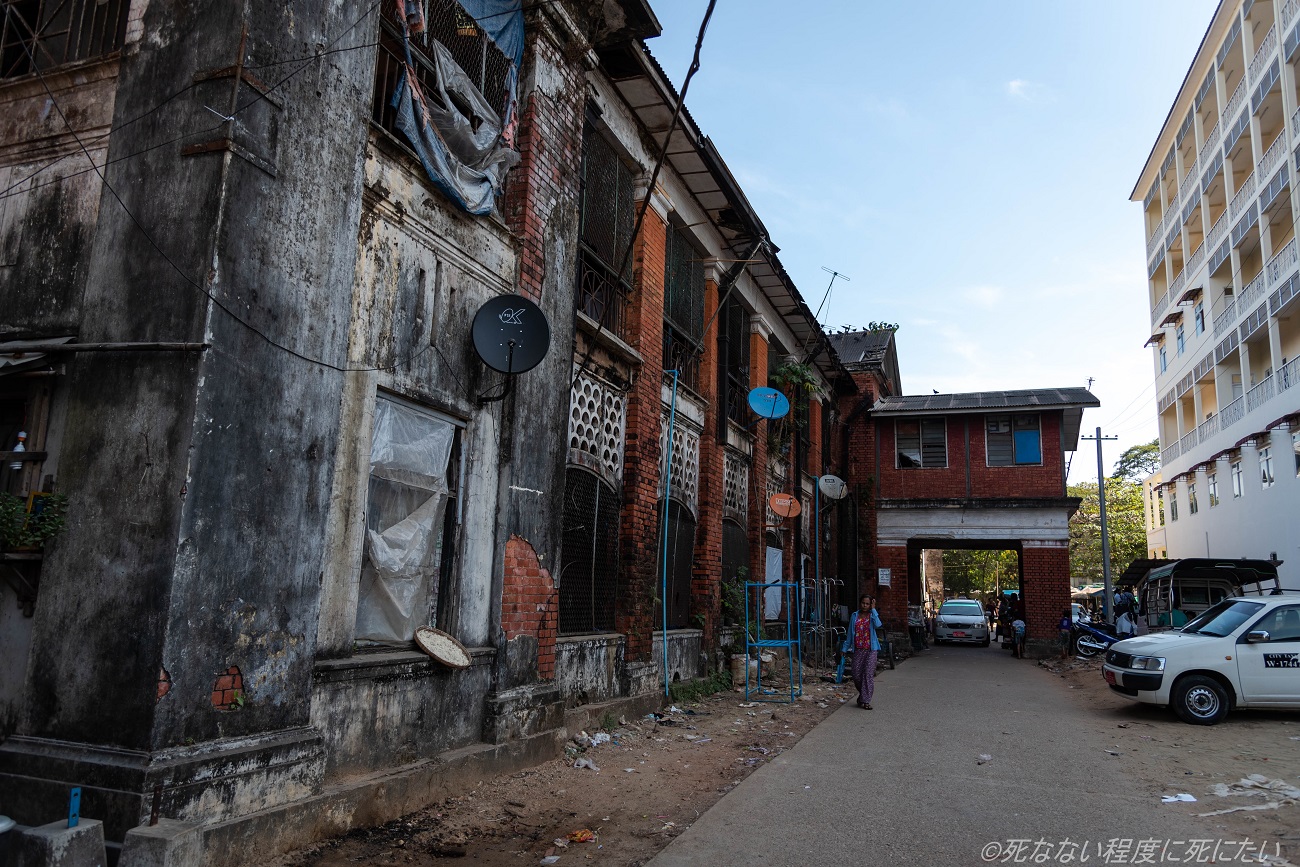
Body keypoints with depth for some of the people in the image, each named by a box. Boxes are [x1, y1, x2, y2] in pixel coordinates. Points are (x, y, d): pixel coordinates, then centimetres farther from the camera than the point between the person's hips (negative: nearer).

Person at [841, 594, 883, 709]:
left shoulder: (872, 615, 3)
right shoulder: (855, 616, 9)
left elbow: (878, 625, -21)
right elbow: (850, 634, 13)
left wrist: (873, 609, -14)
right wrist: (845, 648, 11)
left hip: (871, 649, -2)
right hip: (858, 650, 2)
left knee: (868, 674, -8)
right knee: (856, 675, 1)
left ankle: (865, 701, -4)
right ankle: (862, 694, 27)